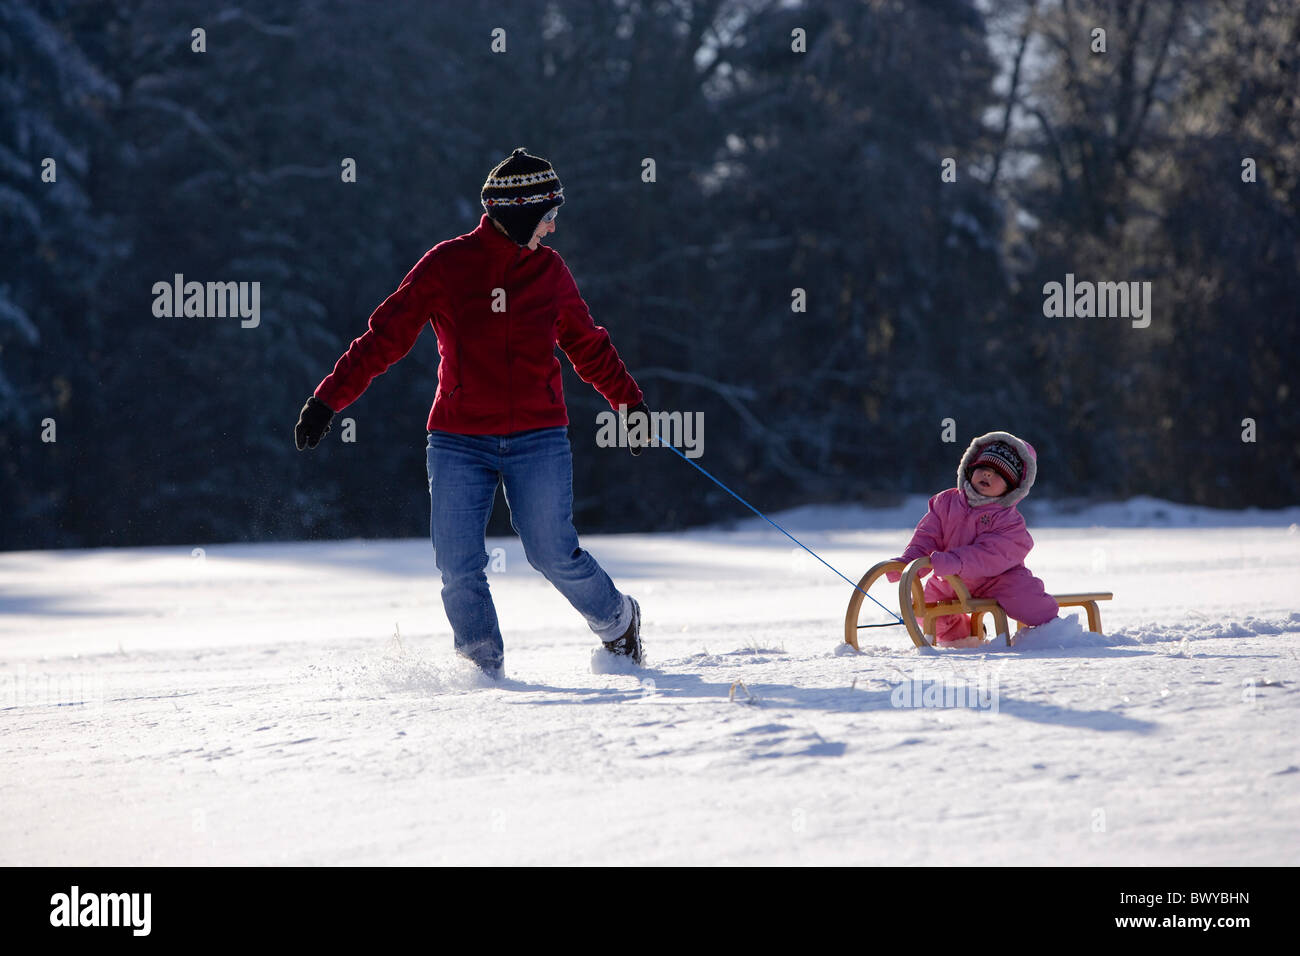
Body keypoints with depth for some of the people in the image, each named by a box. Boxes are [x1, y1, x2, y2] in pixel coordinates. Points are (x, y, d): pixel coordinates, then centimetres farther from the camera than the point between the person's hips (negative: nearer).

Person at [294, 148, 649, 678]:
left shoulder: (549, 271, 8)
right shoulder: (447, 265, -2)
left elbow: (588, 347, 22)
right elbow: (385, 336, -2)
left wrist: (632, 403, 28)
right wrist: (328, 399, -8)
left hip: (538, 440, 1)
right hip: (459, 444, -1)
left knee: (554, 555, -7)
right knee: (458, 569, -8)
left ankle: (618, 620, 19)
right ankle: (484, 669, 10)